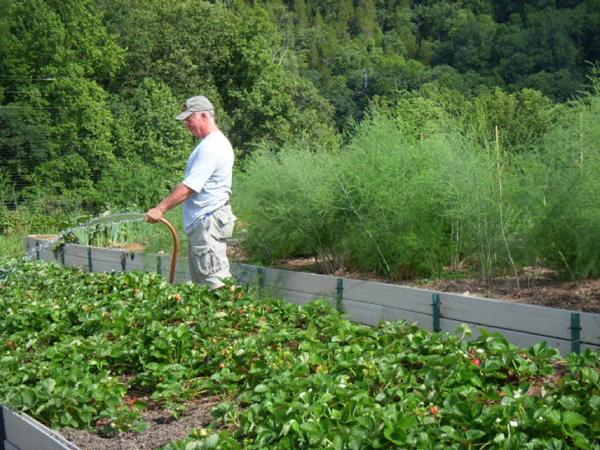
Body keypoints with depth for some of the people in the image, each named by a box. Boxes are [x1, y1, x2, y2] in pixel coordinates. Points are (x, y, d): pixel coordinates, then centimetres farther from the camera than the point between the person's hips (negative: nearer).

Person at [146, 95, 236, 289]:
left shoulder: (210, 148, -17)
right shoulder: (217, 142, 17)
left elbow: (188, 187, -21)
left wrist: (161, 208, -16)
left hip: (208, 222, -11)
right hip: (203, 222, 11)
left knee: (214, 280, -10)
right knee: (200, 282, 12)